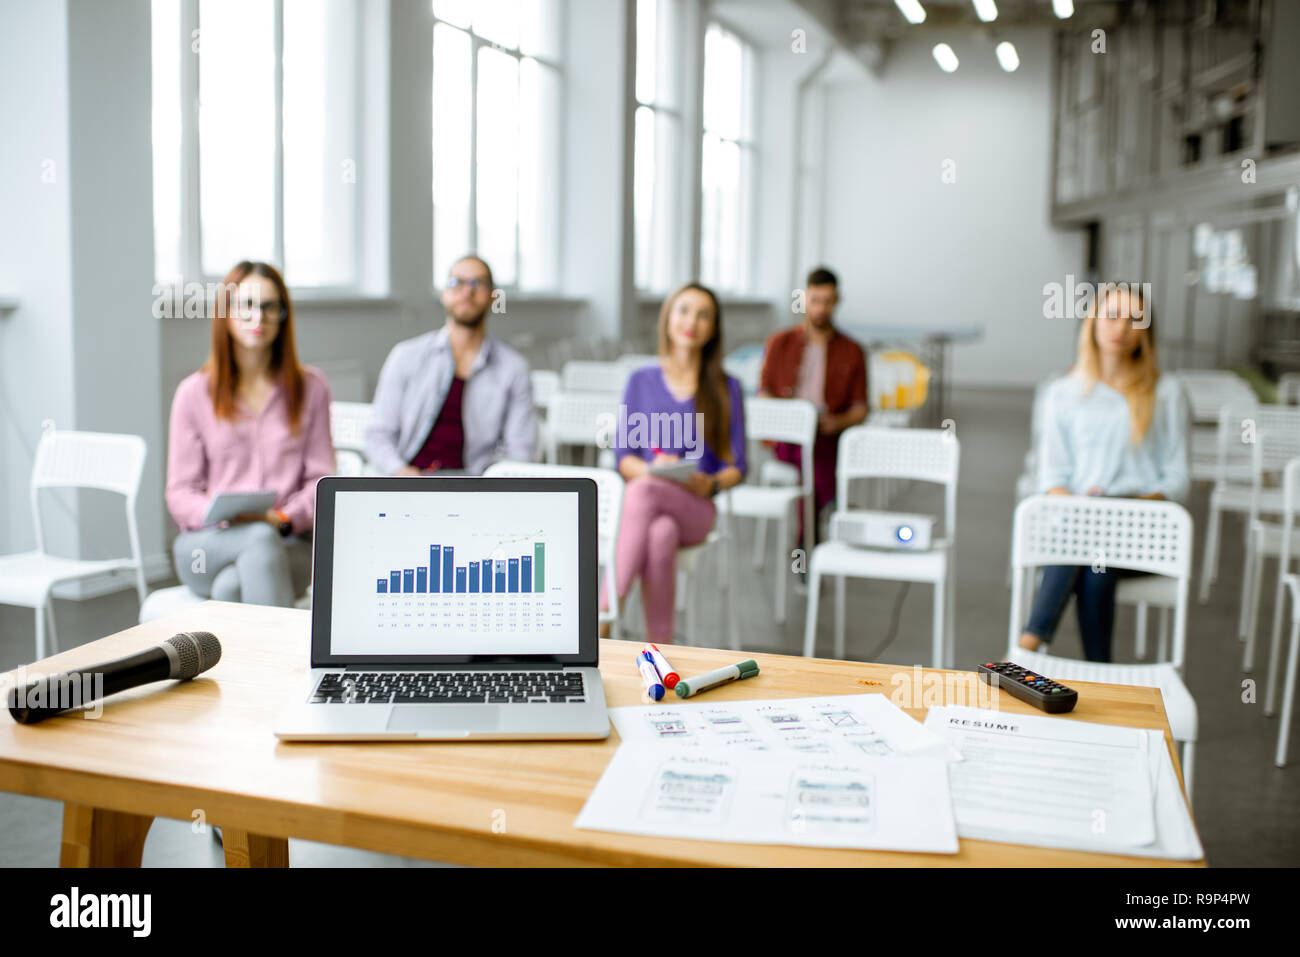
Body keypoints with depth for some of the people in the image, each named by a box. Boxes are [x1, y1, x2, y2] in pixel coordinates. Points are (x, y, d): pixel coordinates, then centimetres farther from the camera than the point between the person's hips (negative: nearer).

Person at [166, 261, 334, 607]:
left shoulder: (310, 388, 12)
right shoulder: (194, 393, 10)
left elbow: (321, 478, 8)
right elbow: (180, 493, 8)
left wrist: (284, 518, -13)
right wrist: (222, 515, -15)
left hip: (289, 543, 0)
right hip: (206, 545, 0)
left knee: (230, 586, -35)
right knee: (260, 539, -36)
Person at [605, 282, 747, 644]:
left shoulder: (727, 389, 10)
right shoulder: (641, 381, 12)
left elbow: (737, 466, 8)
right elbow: (623, 457, 8)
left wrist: (710, 484, -15)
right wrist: (654, 468, -14)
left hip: (695, 508, -1)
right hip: (643, 503, 1)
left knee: (642, 490, -36)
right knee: (660, 536, -37)